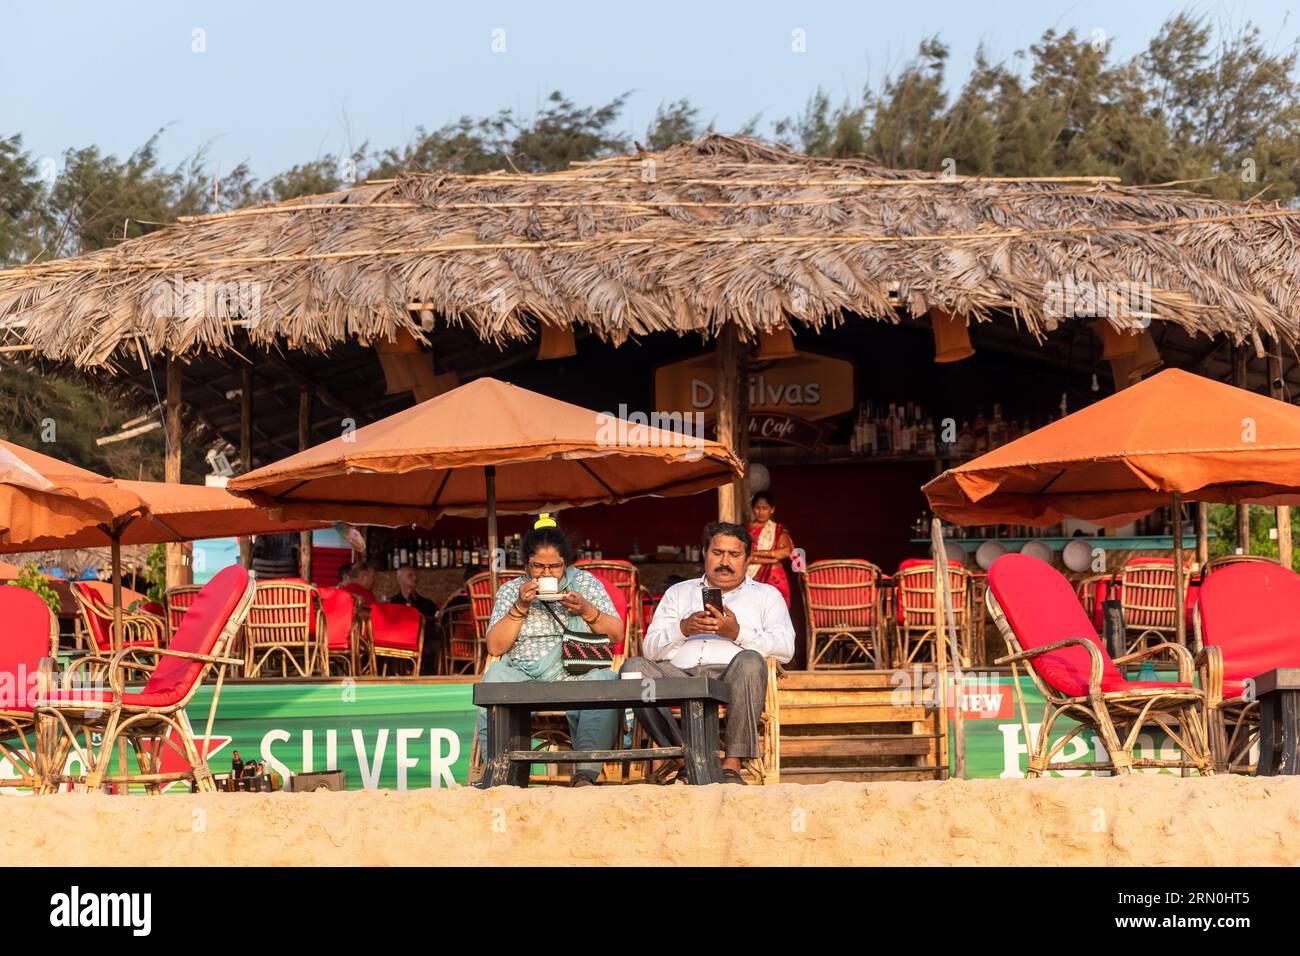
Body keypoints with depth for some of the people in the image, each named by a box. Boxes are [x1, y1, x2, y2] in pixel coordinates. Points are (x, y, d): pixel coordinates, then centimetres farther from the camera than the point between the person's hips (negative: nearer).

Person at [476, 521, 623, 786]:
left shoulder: (585, 582, 13)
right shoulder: (509, 591, 13)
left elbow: (616, 634, 7)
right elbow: (494, 647, 2)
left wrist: (586, 611, -10)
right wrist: (520, 607, -7)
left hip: (575, 675, 0)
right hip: (523, 674, 1)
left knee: (605, 681, -34)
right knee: (495, 677, -31)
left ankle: (585, 775, -37)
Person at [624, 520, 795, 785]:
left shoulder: (766, 594, 25)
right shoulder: (678, 592, 30)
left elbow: (785, 649, 6)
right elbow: (651, 648, 16)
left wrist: (738, 633, -7)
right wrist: (684, 629, -3)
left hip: (731, 678, -2)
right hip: (678, 677, 2)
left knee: (749, 661, -37)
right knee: (634, 667, -28)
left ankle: (732, 765, -33)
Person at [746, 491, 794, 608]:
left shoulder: (779, 530, 9)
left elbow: (786, 551, -7)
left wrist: (757, 553, -9)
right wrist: (769, 559, -10)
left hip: (775, 580, 0)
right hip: (753, 581, 0)